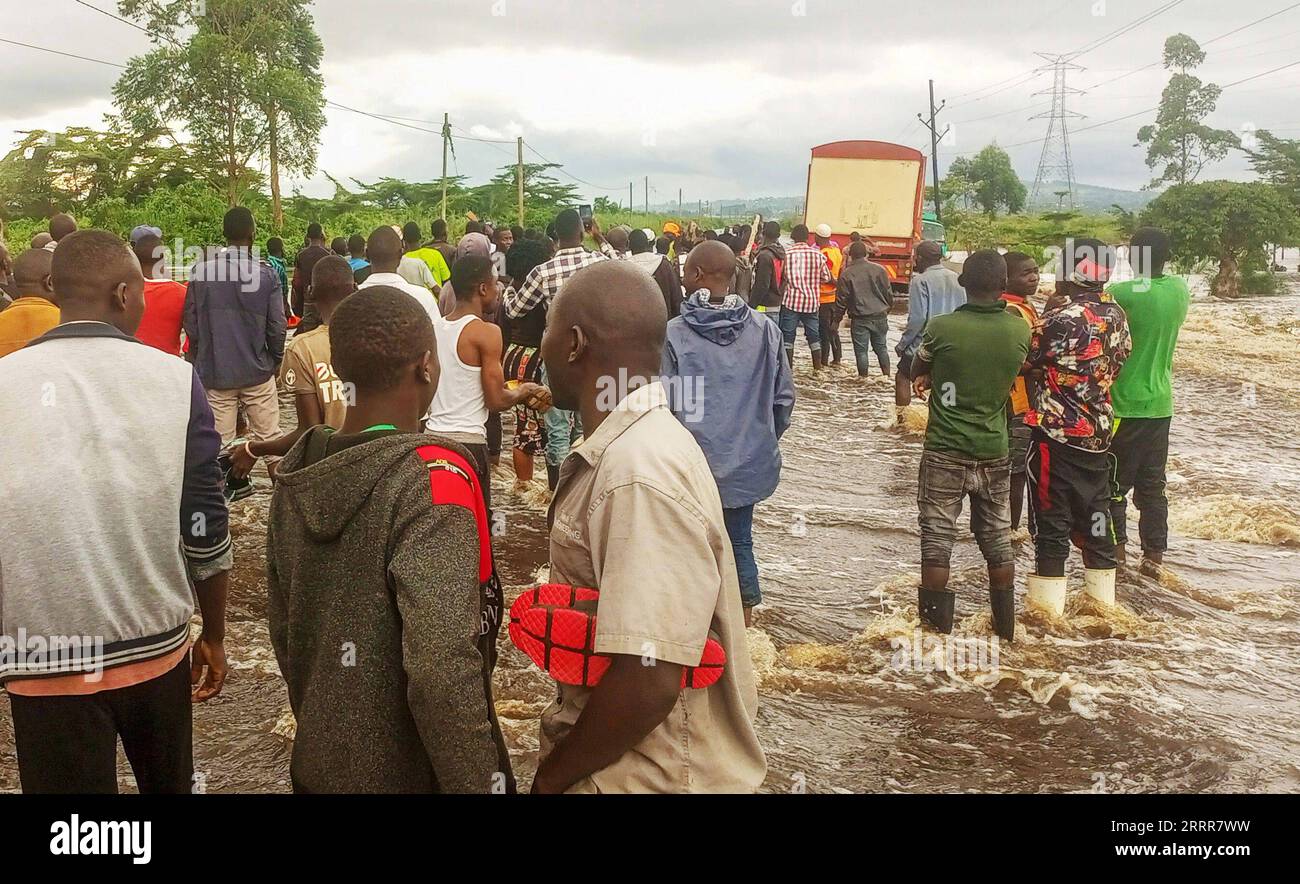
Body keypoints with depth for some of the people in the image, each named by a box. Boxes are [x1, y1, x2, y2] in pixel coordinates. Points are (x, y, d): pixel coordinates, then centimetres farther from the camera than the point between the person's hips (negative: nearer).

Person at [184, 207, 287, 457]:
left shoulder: (200, 271, -4)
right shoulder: (266, 274, -9)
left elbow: (190, 323, 0)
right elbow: (276, 326, -6)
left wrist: (199, 360, 15)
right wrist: (276, 360, 11)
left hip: (214, 373, 1)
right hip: (257, 371, -1)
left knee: (219, 441, 7)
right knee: (268, 436, 8)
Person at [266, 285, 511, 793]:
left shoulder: (298, 470, -2)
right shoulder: (431, 475, -23)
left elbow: (282, 628, 7)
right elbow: (441, 668, -29)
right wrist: (477, 782, -19)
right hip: (411, 773, -6)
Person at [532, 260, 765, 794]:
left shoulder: (643, 473, -27)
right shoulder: (623, 445, 3)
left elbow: (648, 681, -30)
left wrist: (552, 775, -15)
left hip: (651, 775, -8)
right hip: (610, 754, 8)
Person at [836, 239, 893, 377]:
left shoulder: (846, 274, -8)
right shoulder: (879, 269, 0)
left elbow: (842, 299, -5)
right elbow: (888, 293, 7)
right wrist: (886, 309, 23)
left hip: (859, 319, -3)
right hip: (880, 316, 3)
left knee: (861, 350, 4)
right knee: (881, 347, 16)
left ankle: (863, 377, 6)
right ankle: (886, 375, 19)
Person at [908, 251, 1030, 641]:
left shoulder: (942, 327, -15)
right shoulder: (1020, 331, -5)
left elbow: (917, 372, 1)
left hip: (945, 451, -3)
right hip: (994, 451, 4)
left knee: (937, 537, 6)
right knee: (998, 538, 15)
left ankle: (937, 624, 12)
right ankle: (1005, 623, 25)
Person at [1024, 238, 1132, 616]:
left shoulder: (1062, 318, -19)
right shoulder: (1117, 315, 2)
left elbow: (1027, 358, -9)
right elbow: (1119, 363, 11)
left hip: (1056, 431, -7)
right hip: (1099, 429, 7)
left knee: (1052, 515, 2)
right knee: (1096, 510, 16)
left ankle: (1048, 601, 8)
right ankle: (1103, 594, 27)